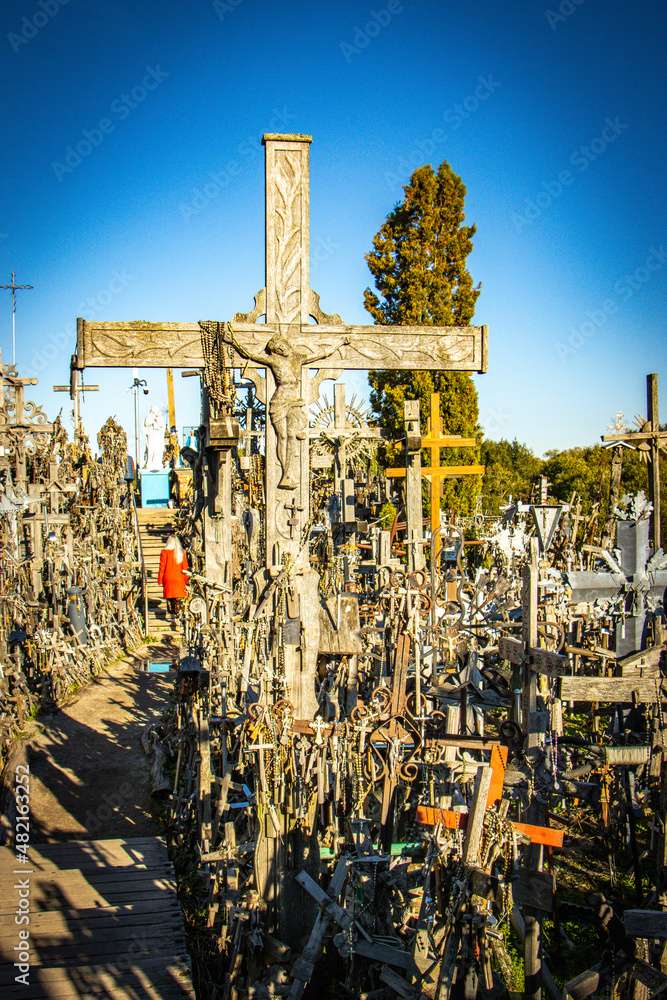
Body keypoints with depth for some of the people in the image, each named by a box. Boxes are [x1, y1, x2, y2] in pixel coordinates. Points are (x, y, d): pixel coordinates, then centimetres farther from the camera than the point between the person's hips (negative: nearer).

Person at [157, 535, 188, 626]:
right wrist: (186, 580, 13)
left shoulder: (164, 552, -6)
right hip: (179, 579, 1)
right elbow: (185, 567, 4)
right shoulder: (181, 552, 0)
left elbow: (162, 567, -4)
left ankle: (173, 618, 6)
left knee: (170, 600, 8)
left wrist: (160, 580, 3)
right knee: (178, 598, 10)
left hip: (168, 579, -1)